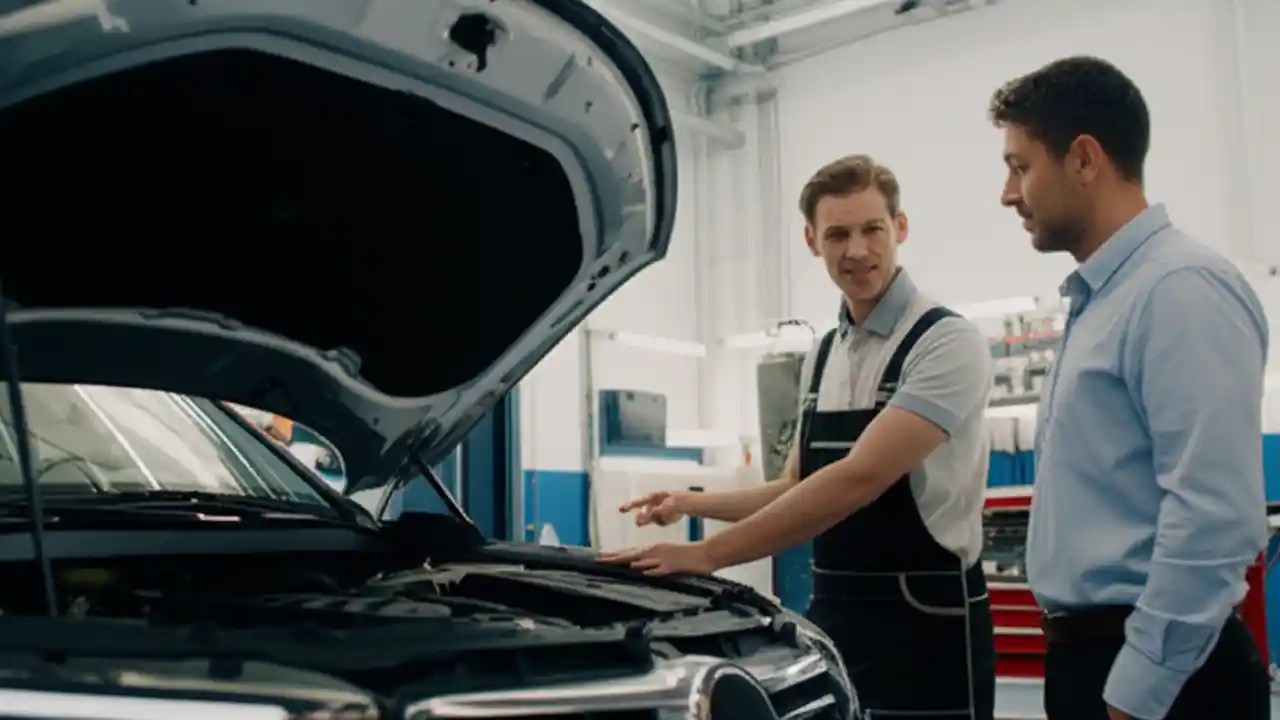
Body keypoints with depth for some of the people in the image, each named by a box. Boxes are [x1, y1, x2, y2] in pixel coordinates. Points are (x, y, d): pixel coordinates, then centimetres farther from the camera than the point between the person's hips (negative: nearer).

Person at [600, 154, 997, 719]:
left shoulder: (947, 342, -14)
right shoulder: (821, 357, 9)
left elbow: (859, 478, -25)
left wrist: (707, 553, -25)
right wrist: (693, 502, 3)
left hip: (924, 626, -6)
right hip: (832, 618, 7)